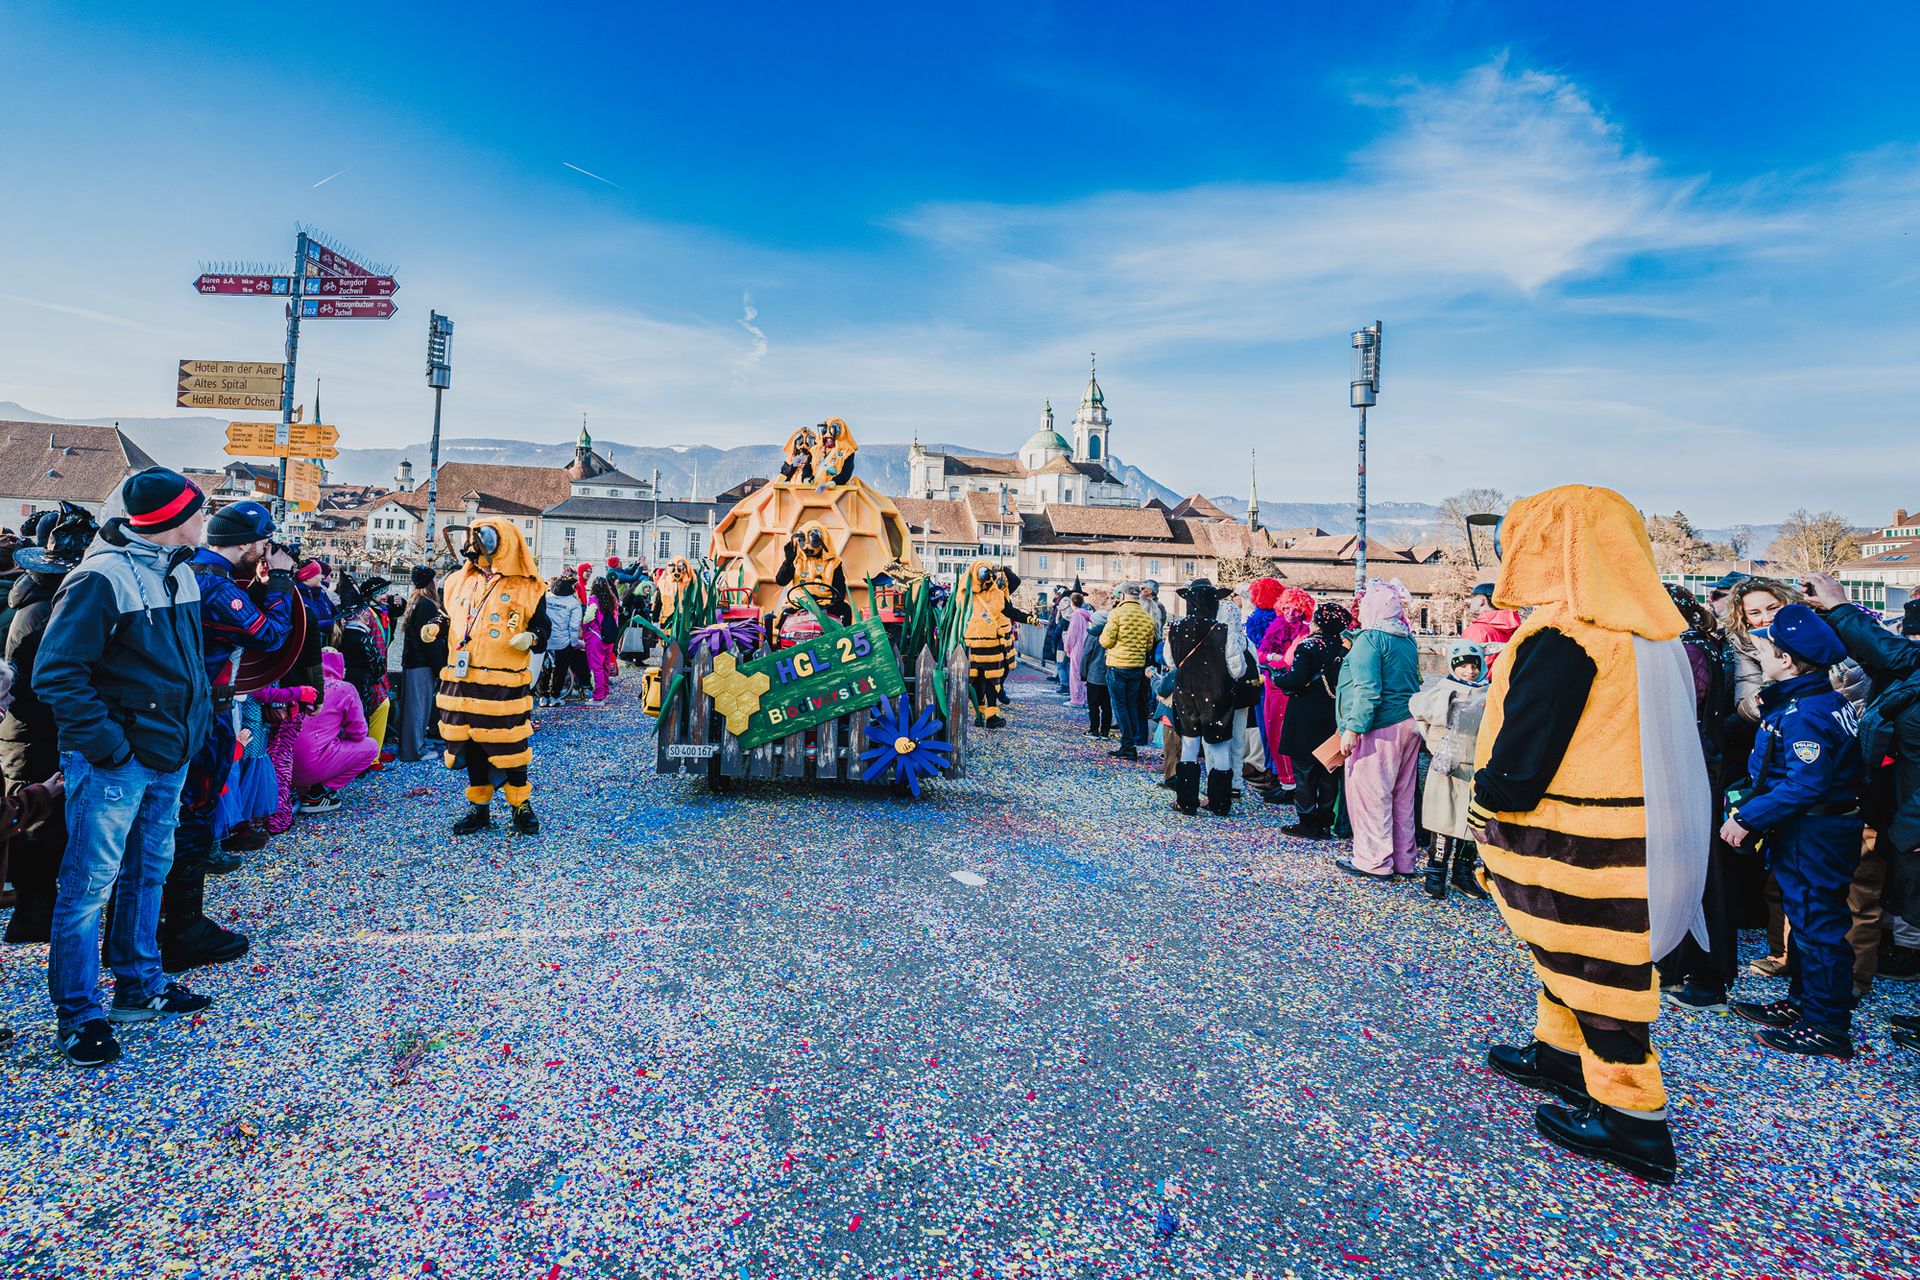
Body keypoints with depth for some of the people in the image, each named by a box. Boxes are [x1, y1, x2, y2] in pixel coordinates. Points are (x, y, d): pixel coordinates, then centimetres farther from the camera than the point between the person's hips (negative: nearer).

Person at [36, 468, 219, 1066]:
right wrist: (107, 744, -19)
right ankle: (78, 1014, 16)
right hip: (114, 763, -9)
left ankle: (139, 984, 33)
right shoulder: (101, 579, -17)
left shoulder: (179, 573, 9)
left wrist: (198, 716, 12)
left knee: (149, 871, 19)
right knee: (90, 882, 3)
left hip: (169, 755, 9)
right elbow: (56, 674, -19)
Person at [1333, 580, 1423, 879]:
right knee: (1402, 797, 14)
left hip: (1379, 730, -9)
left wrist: (1352, 729, -19)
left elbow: (1368, 691, -20)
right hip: (1409, 725, 9)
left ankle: (1374, 862, 7)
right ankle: (1404, 860, 23)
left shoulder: (1370, 639, -12)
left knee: (1370, 795, 1)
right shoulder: (1408, 640, 13)